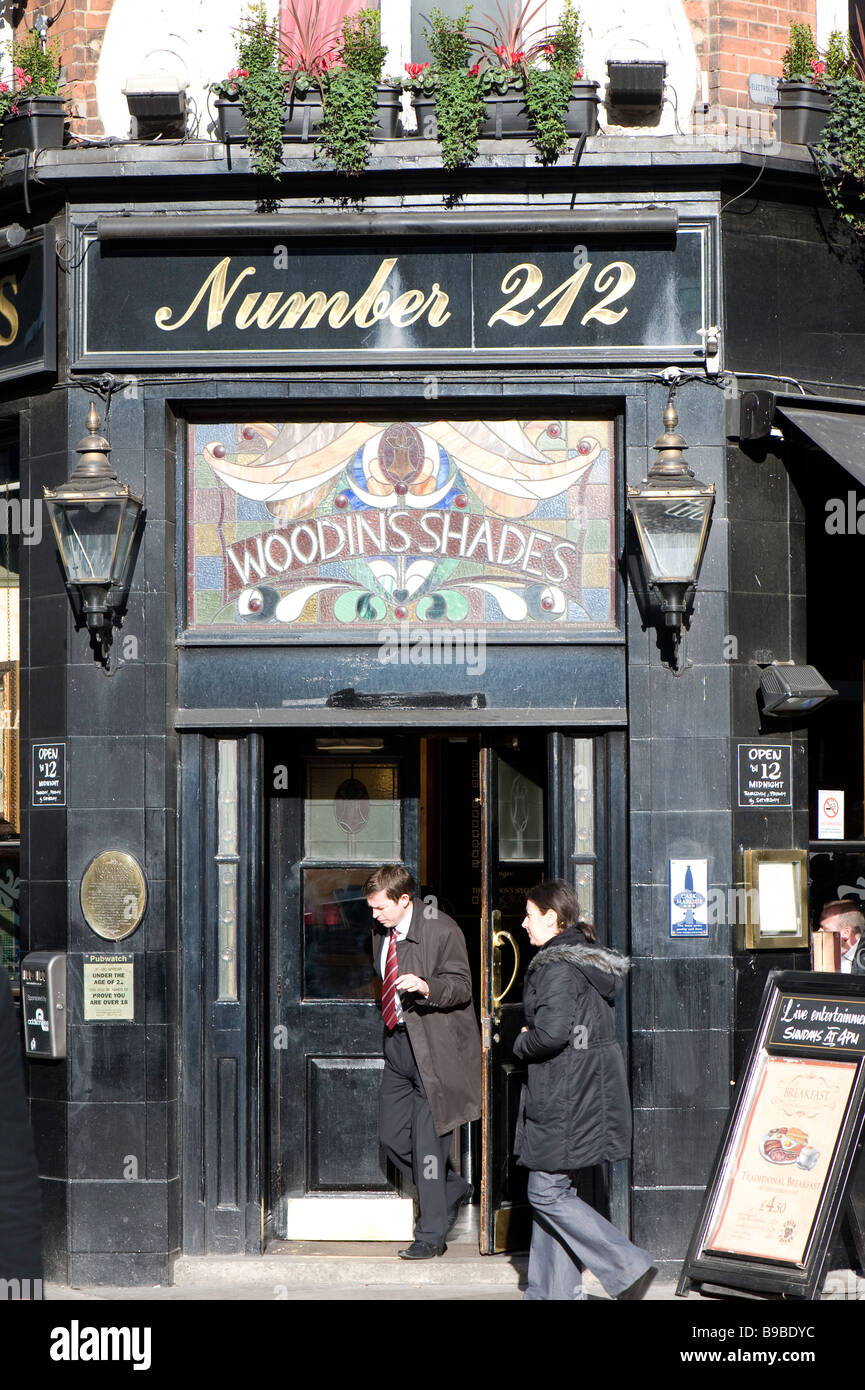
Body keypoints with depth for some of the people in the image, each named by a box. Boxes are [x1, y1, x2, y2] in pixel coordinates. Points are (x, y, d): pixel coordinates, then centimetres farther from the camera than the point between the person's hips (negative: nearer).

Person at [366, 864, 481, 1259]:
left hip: (435, 1048, -8)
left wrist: (425, 987, -32)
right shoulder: (381, 933, 9)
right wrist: (391, 1011, 13)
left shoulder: (442, 931, -13)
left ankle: (430, 1236, 4)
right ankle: (452, 1190, 28)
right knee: (392, 1136, 7)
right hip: (399, 1042, 8)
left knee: (427, 1139, -6)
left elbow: (461, 986, -15)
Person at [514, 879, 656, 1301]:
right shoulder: (591, 958, 13)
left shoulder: (557, 966, -17)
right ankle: (554, 1289, 16)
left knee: (547, 1192, -4)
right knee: (554, 1189, 13)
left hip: (565, 1098, -10)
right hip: (591, 1089, 10)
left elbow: (551, 1034, -26)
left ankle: (628, 1267, -6)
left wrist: (521, 1044, -6)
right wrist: (531, 1039, 13)